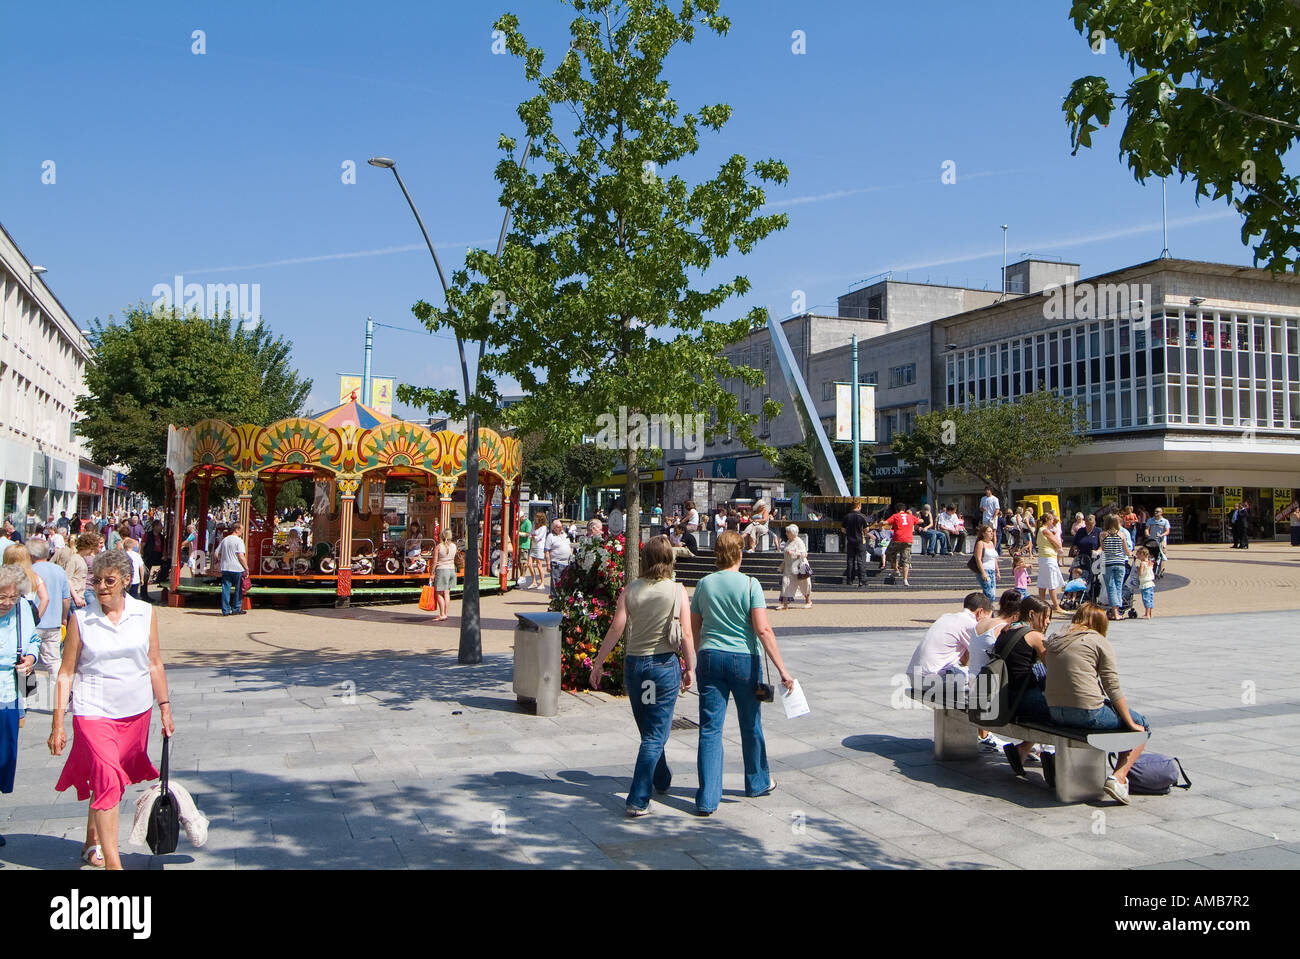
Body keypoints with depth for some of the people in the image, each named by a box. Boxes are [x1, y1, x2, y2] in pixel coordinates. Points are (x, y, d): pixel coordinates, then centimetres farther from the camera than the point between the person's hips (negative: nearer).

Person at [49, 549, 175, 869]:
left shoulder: (145, 613, 1)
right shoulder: (80, 619, -5)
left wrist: (165, 709, 7)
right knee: (107, 781, -12)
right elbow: (66, 673, -2)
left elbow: (155, 664, 7)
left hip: (136, 711, 3)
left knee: (112, 780, 15)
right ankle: (112, 862, -7)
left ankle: (92, 843, 37)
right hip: (94, 711, -3)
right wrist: (57, 725, -5)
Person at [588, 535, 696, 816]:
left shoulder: (630, 589, -2)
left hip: (633, 664, 3)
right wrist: (690, 668, 2)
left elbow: (616, 628, -4)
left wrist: (598, 663, 3)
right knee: (655, 735, 1)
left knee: (649, 730, 21)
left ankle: (662, 781, 41)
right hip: (665, 664, -3)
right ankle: (638, 800, -5)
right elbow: (686, 634, -9)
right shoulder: (677, 590, -7)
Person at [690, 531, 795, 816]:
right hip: (743, 659, -2)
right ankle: (758, 782, 35)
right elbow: (763, 630, -15)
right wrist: (782, 669, -13)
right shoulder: (749, 584, -8)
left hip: (709, 657, 2)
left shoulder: (704, 584, 3)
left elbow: (694, 629, 10)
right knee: (751, 725, 16)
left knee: (710, 729, 3)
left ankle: (707, 799, -1)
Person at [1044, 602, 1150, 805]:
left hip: (1054, 712, 7)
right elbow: (1113, 688, -4)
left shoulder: (1053, 639, 15)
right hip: (1086, 712, -7)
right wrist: (1131, 724, 1)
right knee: (1142, 726, 13)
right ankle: (1118, 777, -6)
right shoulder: (1100, 642, 0)